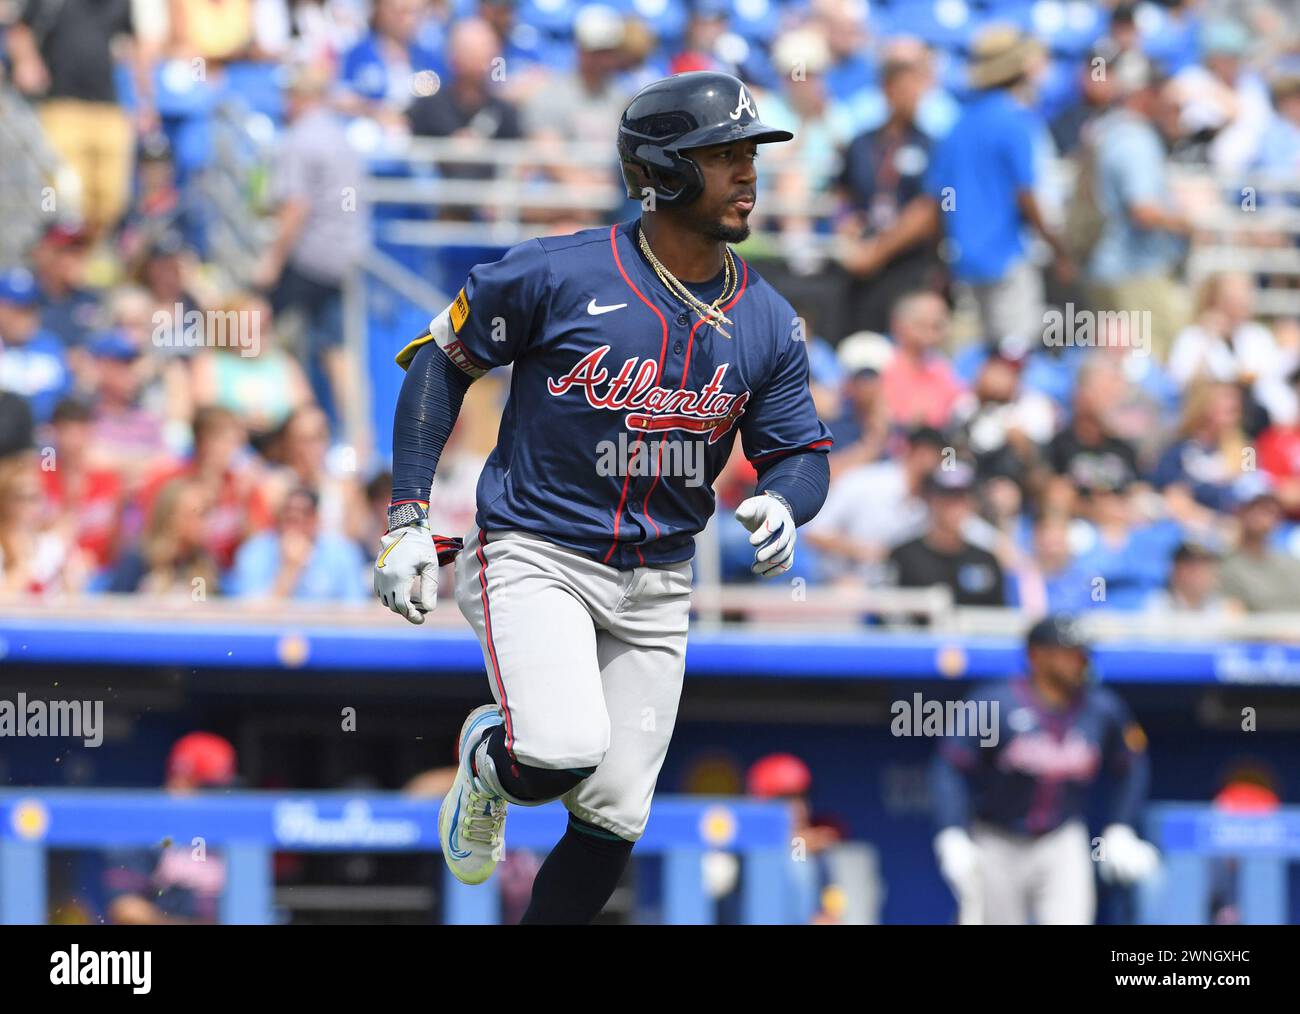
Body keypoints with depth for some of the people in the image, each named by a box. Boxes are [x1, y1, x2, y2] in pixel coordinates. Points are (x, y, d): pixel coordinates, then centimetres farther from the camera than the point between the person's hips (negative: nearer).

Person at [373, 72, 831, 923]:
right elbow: (440, 361, -1)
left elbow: (802, 453, 8)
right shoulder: (558, 275, -12)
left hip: (655, 583, 5)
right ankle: (489, 758, 10)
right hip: (534, 558, -5)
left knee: (616, 815, 2)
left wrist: (781, 505, -18)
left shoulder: (766, 323, 1)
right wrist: (407, 519, -7)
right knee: (563, 751, -26)